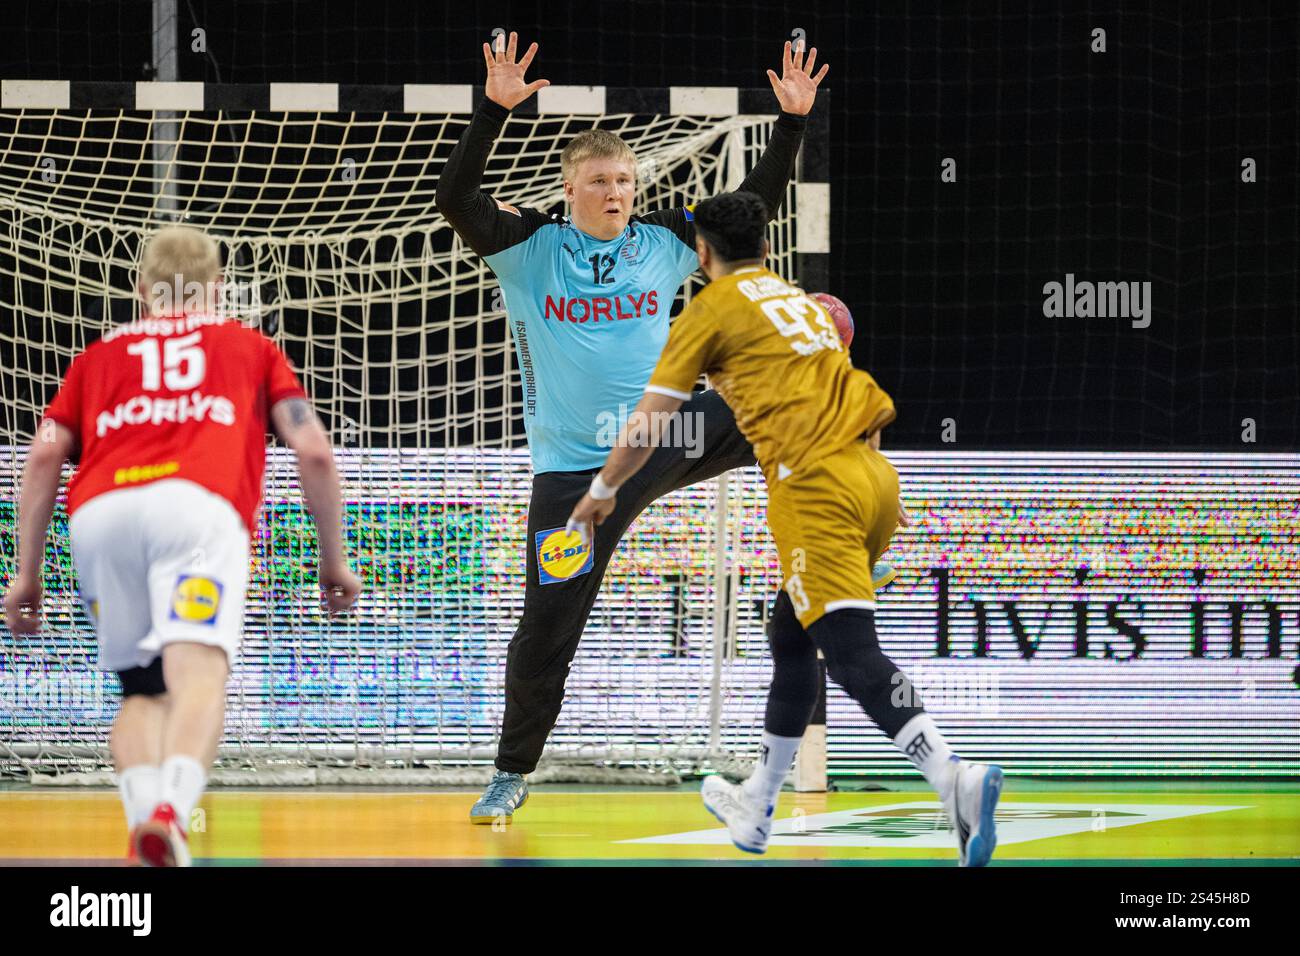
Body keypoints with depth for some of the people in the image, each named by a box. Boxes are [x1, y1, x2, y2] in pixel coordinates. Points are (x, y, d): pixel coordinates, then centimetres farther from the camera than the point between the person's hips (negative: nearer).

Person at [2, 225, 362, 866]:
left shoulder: (99, 354, 32)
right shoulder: (252, 347, 29)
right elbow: (314, 452, 18)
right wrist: (334, 559, 27)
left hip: (99, 512, 3)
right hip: (198, 504, -2)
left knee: (142, 690, 14)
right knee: (198, 674, -19)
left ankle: (142, 821, -12)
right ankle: (171, 811, -46)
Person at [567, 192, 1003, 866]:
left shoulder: (712, 309, 4)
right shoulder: (799, 300, 25)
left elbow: (648, 424, 7)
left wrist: (603, 491, 20)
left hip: (814, 485, -8)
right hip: (874, 476, 8)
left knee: (853, 655, -16)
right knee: (793, 642, 21)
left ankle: (954, 778, -37)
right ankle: (756, 809, 32)